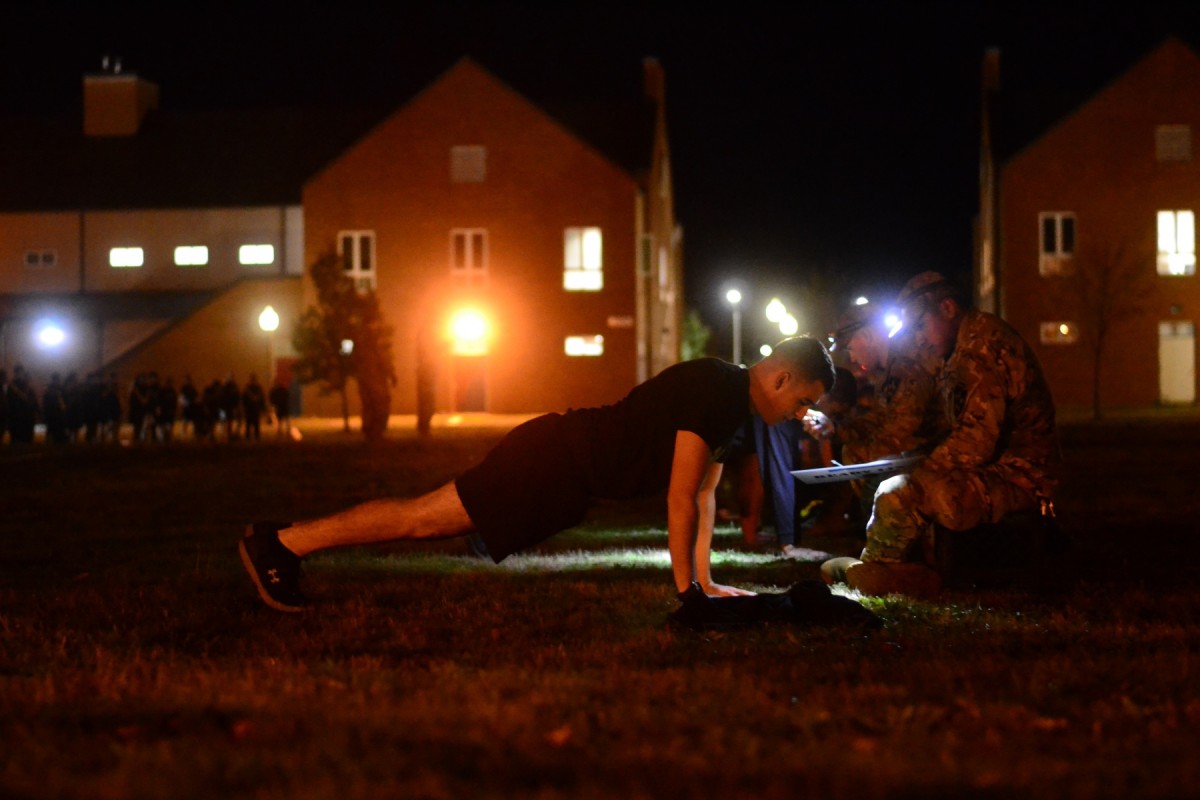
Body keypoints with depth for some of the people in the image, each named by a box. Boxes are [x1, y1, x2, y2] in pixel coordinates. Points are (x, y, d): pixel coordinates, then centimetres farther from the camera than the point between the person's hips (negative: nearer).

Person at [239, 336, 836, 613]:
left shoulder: (735, 404, 11)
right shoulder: (714, 391, -19)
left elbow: (704, 493, 18)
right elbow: (680, 499, -21)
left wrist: (705, 579, 13)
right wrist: (687, 591, -17)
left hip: (572, 469, 9)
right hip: (557, 459, -9)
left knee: (432, 520, 8)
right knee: (428, 517, -10)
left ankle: (280, 545, 9)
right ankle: (278, 543, -8)